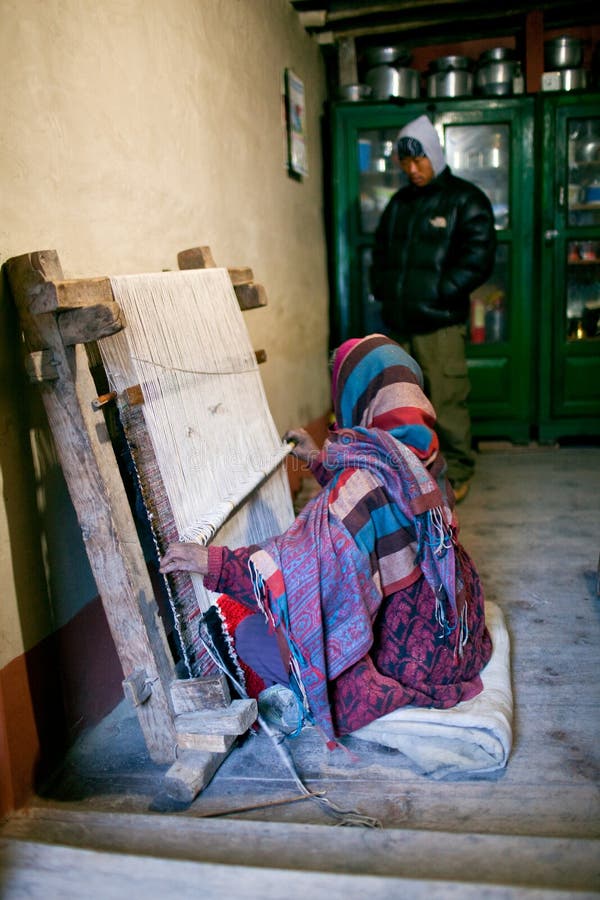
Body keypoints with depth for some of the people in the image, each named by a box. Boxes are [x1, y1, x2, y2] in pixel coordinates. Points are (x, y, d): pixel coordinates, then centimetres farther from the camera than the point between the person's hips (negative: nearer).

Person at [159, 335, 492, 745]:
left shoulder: (366, 477, -29)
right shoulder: (420, 454, -2)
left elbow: (307, 562, -39)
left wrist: (215, 562, -34)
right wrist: (321, 460, 25)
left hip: (404, 653, -9)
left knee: (250, 637, -5)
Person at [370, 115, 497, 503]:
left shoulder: (465, 200, -1)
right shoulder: (400, 202, 18)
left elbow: (479, 257, -9)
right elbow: (381, 250, 26)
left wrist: (438, 292, -15)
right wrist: (382, 289, 10)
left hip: (439, 324, -6)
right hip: (398, 324, 6)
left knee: (448, 405, -5)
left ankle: (458, 476, 10)